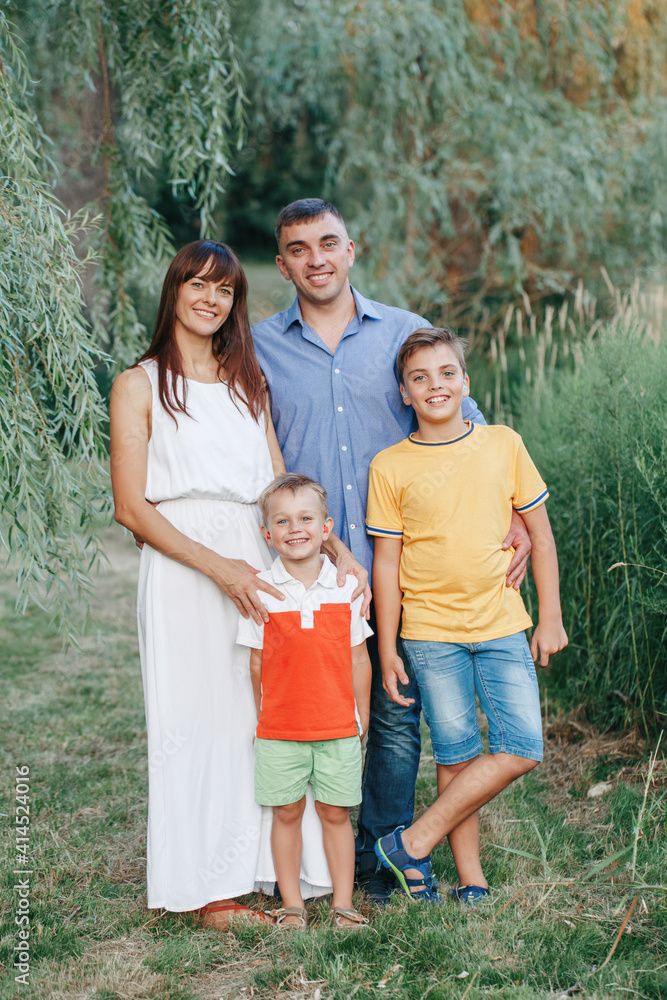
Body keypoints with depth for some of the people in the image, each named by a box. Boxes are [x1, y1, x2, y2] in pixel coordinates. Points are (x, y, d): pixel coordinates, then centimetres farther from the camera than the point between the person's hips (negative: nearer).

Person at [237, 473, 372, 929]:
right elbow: (257, 664, 3)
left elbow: (359, 660, 6)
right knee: (286, 813, 8)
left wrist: (362, 720, 7)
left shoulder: (347, 586, 0)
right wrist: (263, 719, 3)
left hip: (338, 729, 1)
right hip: (279, 732, 0)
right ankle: (292, 905, 20)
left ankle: (344, 903, 19)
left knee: (336, 812, 8)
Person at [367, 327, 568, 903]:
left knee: (522, 748, -7)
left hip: (502, 625, 2)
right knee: (456, 756, 1)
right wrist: (387, 650, 0)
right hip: (431, 632, -2)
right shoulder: (390, 466, -2)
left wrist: (551, 618, 6)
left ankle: (412, 845, 2)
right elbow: (387, 562, 1)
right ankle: (471, 879, 14)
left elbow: (540, 534, 8)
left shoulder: (503, 445, 2)